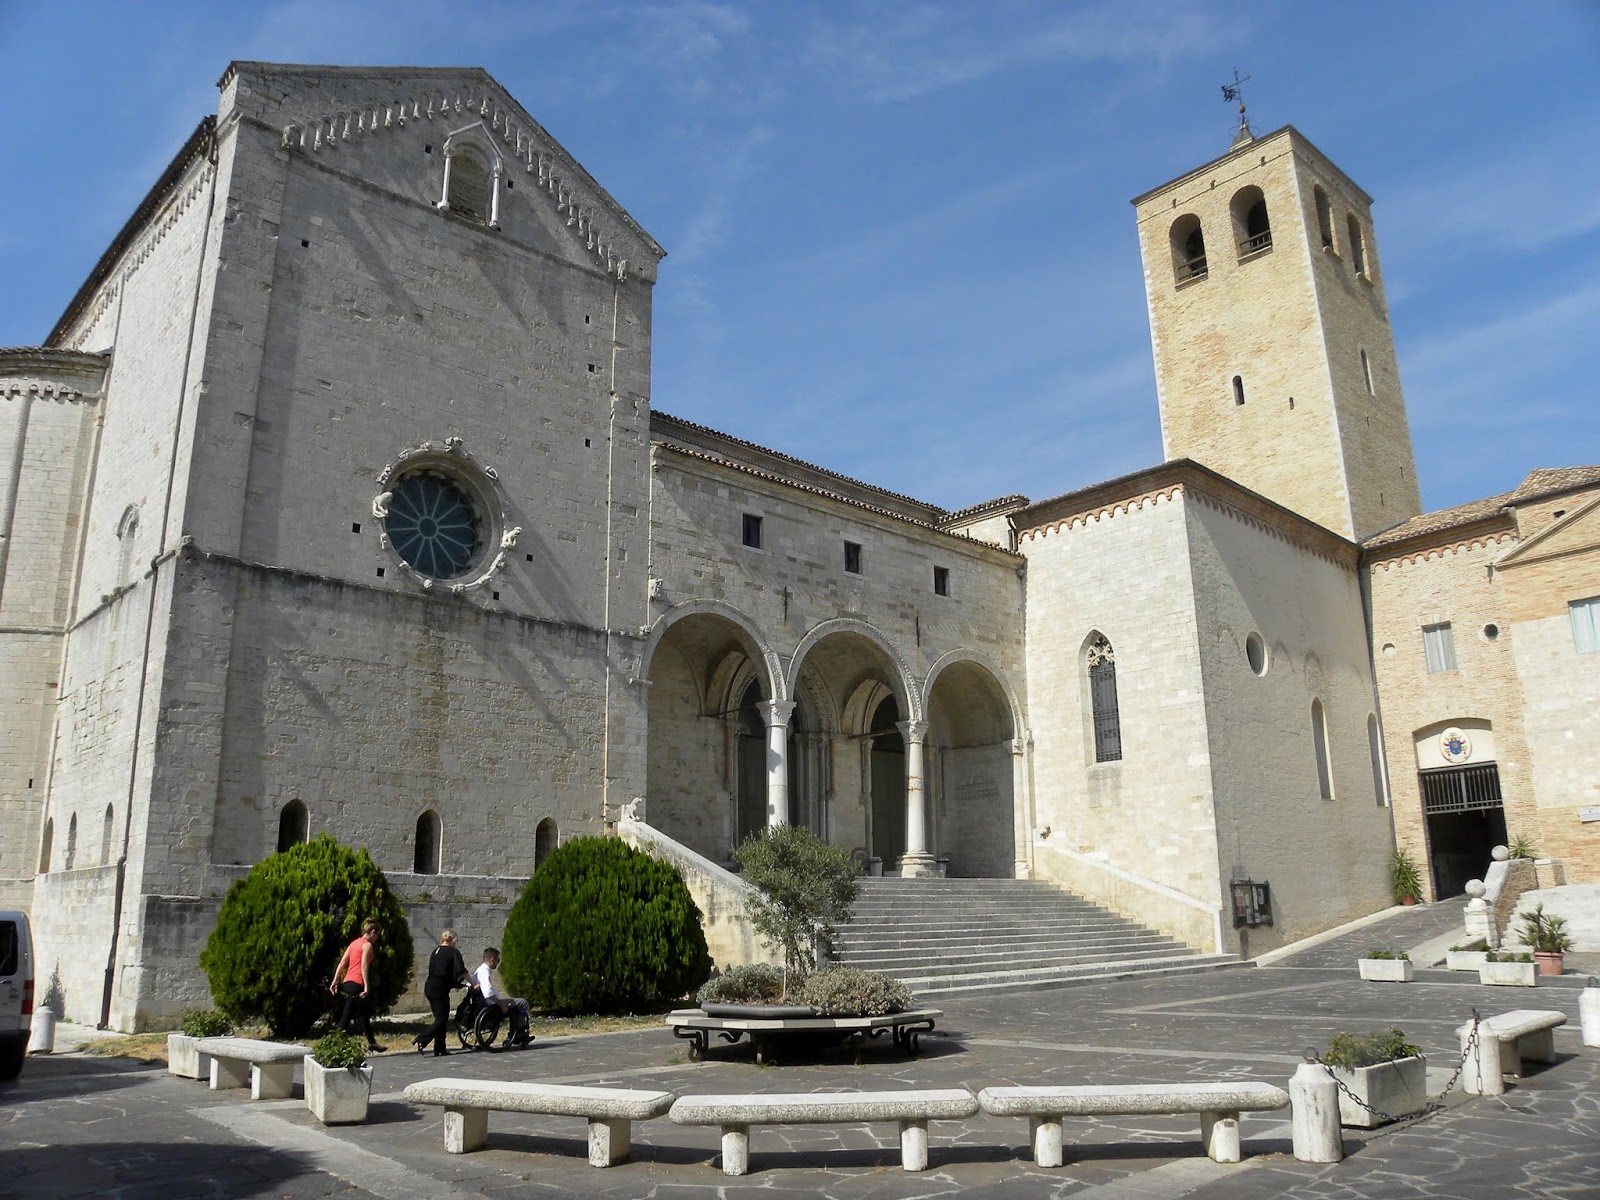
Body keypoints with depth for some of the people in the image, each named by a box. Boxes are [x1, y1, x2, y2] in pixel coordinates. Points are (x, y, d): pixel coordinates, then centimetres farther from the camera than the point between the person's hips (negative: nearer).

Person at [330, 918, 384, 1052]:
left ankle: (371, 1042, 17)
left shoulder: (354, 943, 17)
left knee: (363, 1014, 12)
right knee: (347, 1016, -6)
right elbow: (364, 966, -17)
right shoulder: (367, 945, -8)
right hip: (357, 983, -9)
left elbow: (342, 963, 12)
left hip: (348, 982, 9)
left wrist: (335, 981, 10)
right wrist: (366, 986, -20)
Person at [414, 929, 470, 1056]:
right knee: (442, 1019, -4)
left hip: (429, 986, 8)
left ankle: (440, 1048, 13)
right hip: (440, 988, -8)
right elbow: (462, 972, -7)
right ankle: (422, 1041, -19)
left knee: (440, 1018, 13)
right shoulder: (453, 952, -3)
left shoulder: (435, 951, 18)